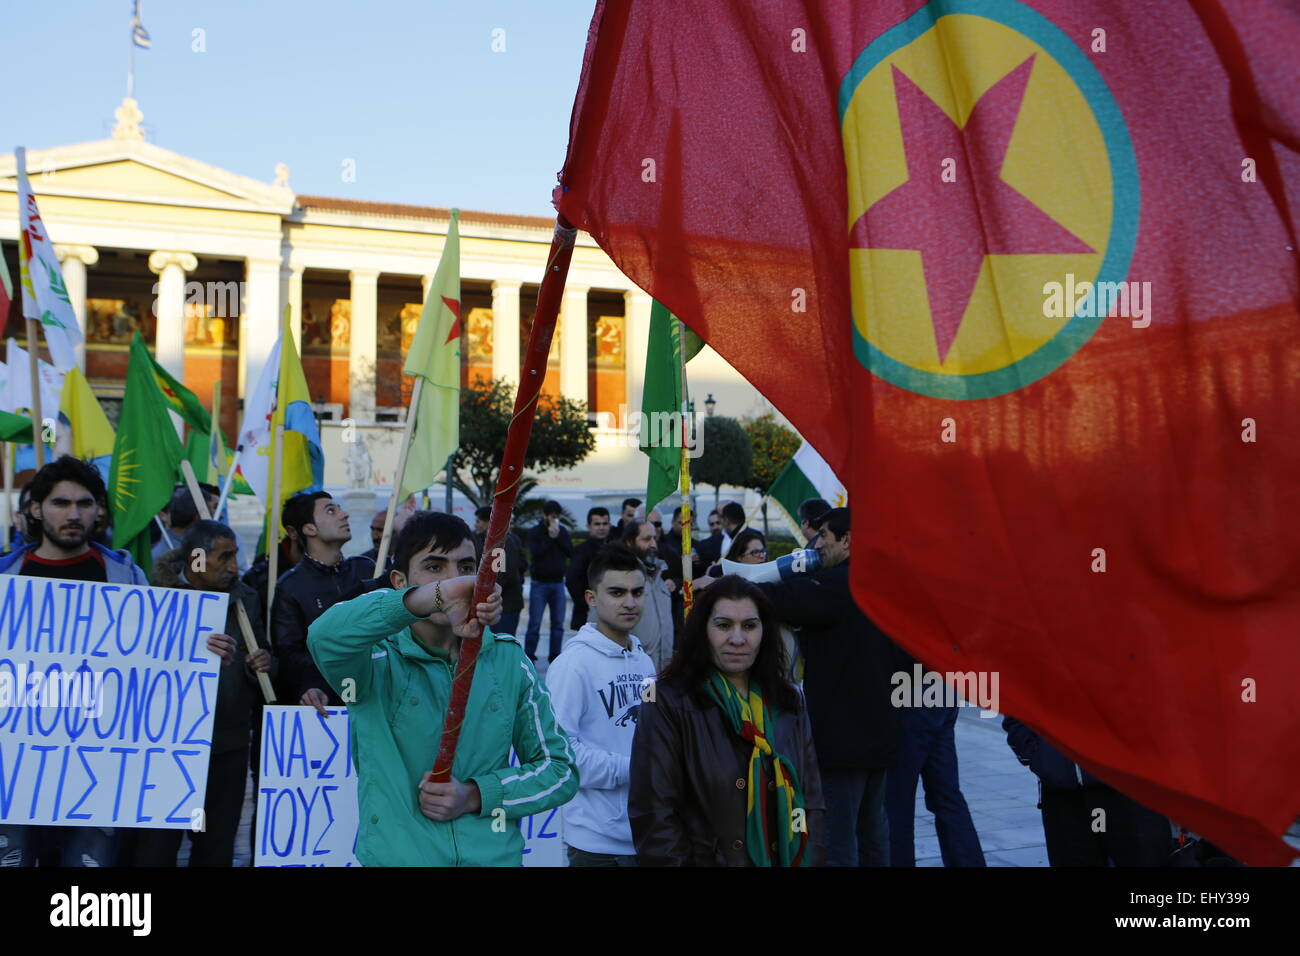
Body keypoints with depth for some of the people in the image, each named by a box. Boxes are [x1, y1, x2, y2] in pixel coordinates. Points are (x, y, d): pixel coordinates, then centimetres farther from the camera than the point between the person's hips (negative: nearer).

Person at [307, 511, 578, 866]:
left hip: (494, 855, 3)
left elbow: (560, 768, 4)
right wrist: (435, 597, -44)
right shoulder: (377, 661, -8)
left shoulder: (508, 660, 1)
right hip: (396, 855, -2)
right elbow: (325, 636, -32)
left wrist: (476, 796, -12)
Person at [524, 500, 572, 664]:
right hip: (540, 583, -4)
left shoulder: (562, 531, 9)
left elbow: (570, 551, -2)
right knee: (535, 623, -5)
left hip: (558, 582, 4)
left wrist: (558, 537, -12)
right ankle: (529, 656, 1)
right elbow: (536, 552, -17)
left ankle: (555, 655, 13)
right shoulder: (534, 532, -2)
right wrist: (550, 537, -17)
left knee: (558, 623, 5)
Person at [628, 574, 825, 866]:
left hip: (787, 858, 5)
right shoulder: (668, 703, -12)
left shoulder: (788, 702, 5)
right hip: (706, 858, -4)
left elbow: (811, 798, 6)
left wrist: (811, 859, -4)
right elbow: (653, 813, -14)